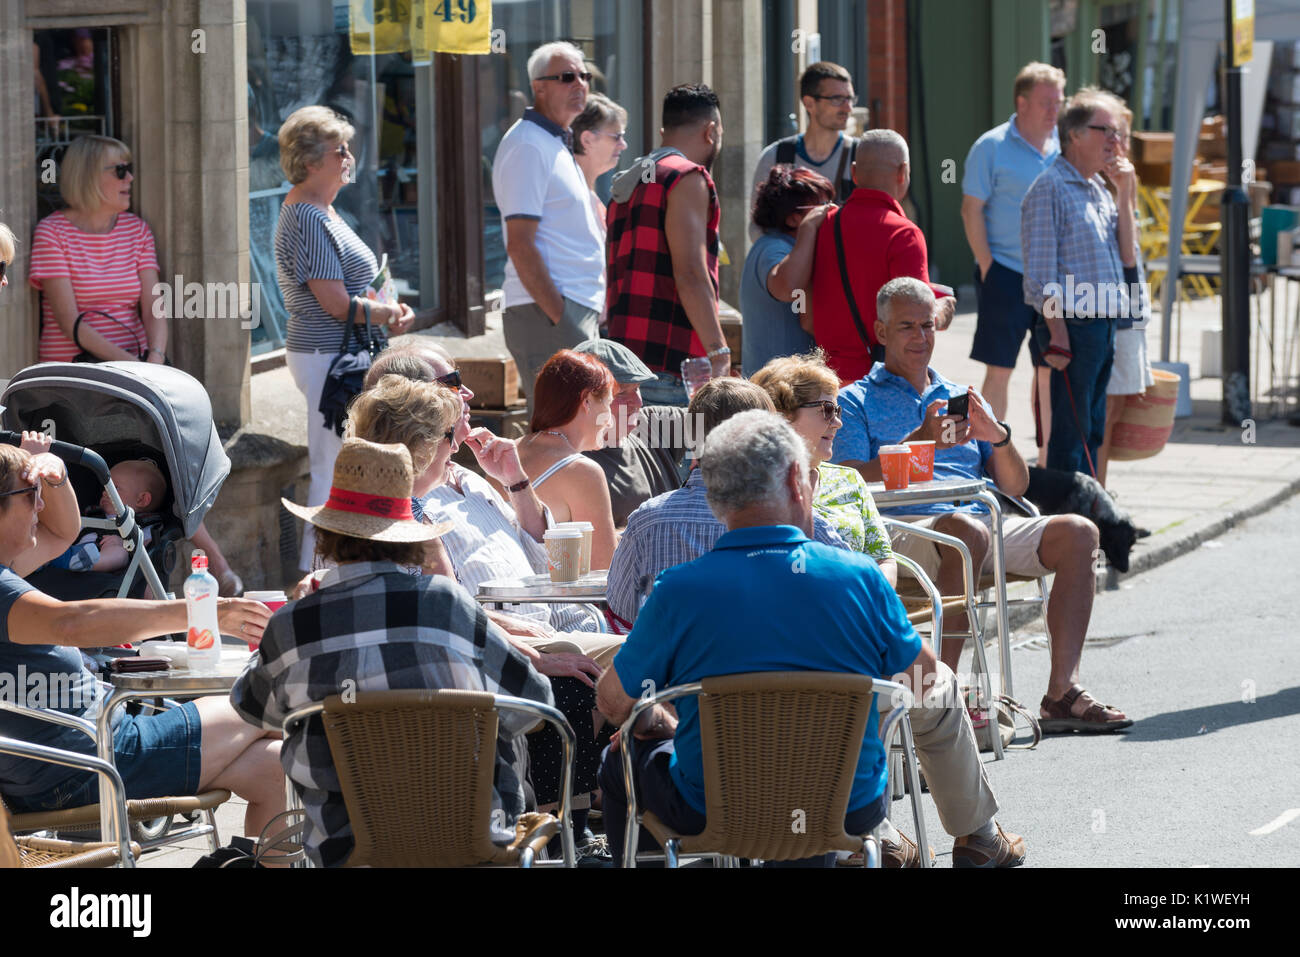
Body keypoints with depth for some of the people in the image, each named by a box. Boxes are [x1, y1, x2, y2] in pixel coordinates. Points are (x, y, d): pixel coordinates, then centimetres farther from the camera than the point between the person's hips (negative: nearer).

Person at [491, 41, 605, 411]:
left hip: (580, 311, 10)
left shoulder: (555, 145, 21)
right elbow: (520, 245, -18)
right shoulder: (527, 145, -10)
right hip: (548, 312, -10)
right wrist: (559, 317, -21)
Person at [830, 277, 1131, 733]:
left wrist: (998, 437, -3)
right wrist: (921, 442, -14)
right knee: (966, 531, -39)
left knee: (1076, 532, -18)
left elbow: (1014, 486, 18)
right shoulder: (856, 401, 14)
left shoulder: (962, 399, 28)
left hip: (983, 521, 5)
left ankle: (1062, 693, -23)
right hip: (902, 527, -5)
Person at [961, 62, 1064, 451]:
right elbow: (971, 210, -4)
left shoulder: (1064, 149, 10)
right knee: (999, 371, -3)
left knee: (1050, 370, 7)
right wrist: (987, 267, -10)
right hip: (1007, 275, -4)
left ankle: (1047, 459, 14)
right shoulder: (992, 148, -3)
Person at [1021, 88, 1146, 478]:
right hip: (1074, 325, -8)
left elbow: (1127, 259, 14)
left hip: (1104, 326, 8)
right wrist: (1058, 336, -18)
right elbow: (1041, 273, -14)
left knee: (1093, 431, 12)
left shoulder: (1098, 190, 16)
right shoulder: (1050, 189, -9)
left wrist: (1125, 200, 5)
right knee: (1071, 433, -6)